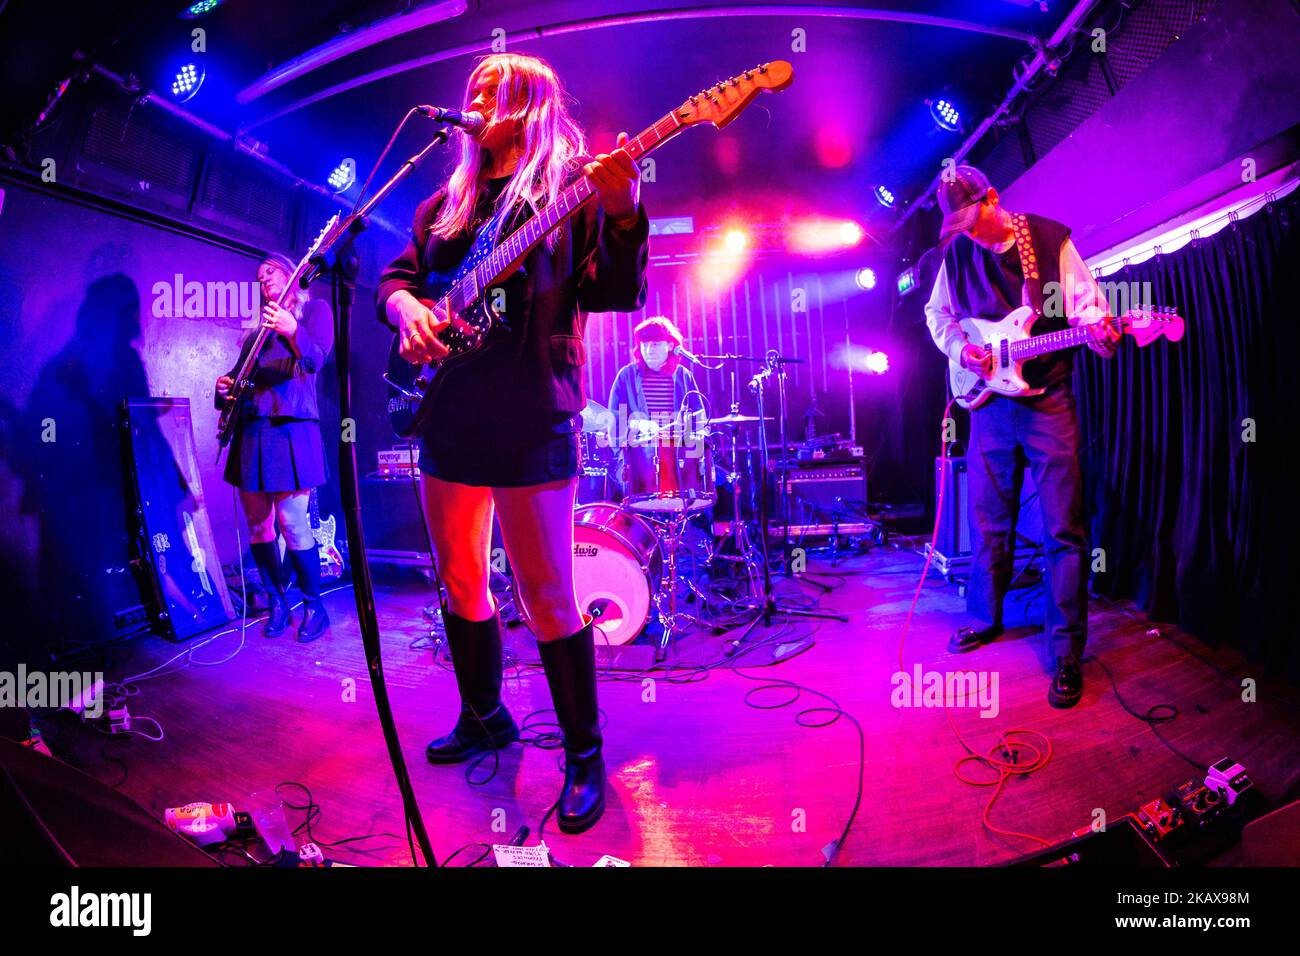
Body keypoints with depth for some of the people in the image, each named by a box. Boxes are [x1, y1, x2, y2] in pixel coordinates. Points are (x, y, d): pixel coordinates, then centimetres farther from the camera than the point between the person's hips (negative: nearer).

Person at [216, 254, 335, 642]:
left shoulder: (315, 309, 5)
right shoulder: (258, 328, 23)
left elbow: (315, 360, -13)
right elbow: (238, 374, 26)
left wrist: (293, 332, -32)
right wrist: (225, 386, 4)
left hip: (289, 429, -7)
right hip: (250, 429, 7)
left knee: (293, 524, -11)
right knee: (257, 526, 7)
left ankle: (314, 607, 3)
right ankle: (278, 603, 20)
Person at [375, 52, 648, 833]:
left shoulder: (573, 185, 3)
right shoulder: (448, 202, 20)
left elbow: (617, 293, -8)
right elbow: (397, 273, 22)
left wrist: (624, 214, -24)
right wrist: (405, 306, 0)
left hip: (530, 420, -7)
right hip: (448, 416, 7)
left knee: (549, 600, -6)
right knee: (461, 584, 15)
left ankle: (585, 753, 13)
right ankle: (484, 717, 34)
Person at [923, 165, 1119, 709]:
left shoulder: (1051, 240, -1)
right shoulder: (956, 253, 7)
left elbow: (1085, 302, -2)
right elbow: (937, 314, 16)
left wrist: (1097, 328, -24)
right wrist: (961, 348, -3)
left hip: (1049, 401, -3)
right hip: (989, 400, 3)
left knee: (1063, 529, -3)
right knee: (988, 523, 12)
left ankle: (1067, 654, 6)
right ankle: (985, 619, 30)